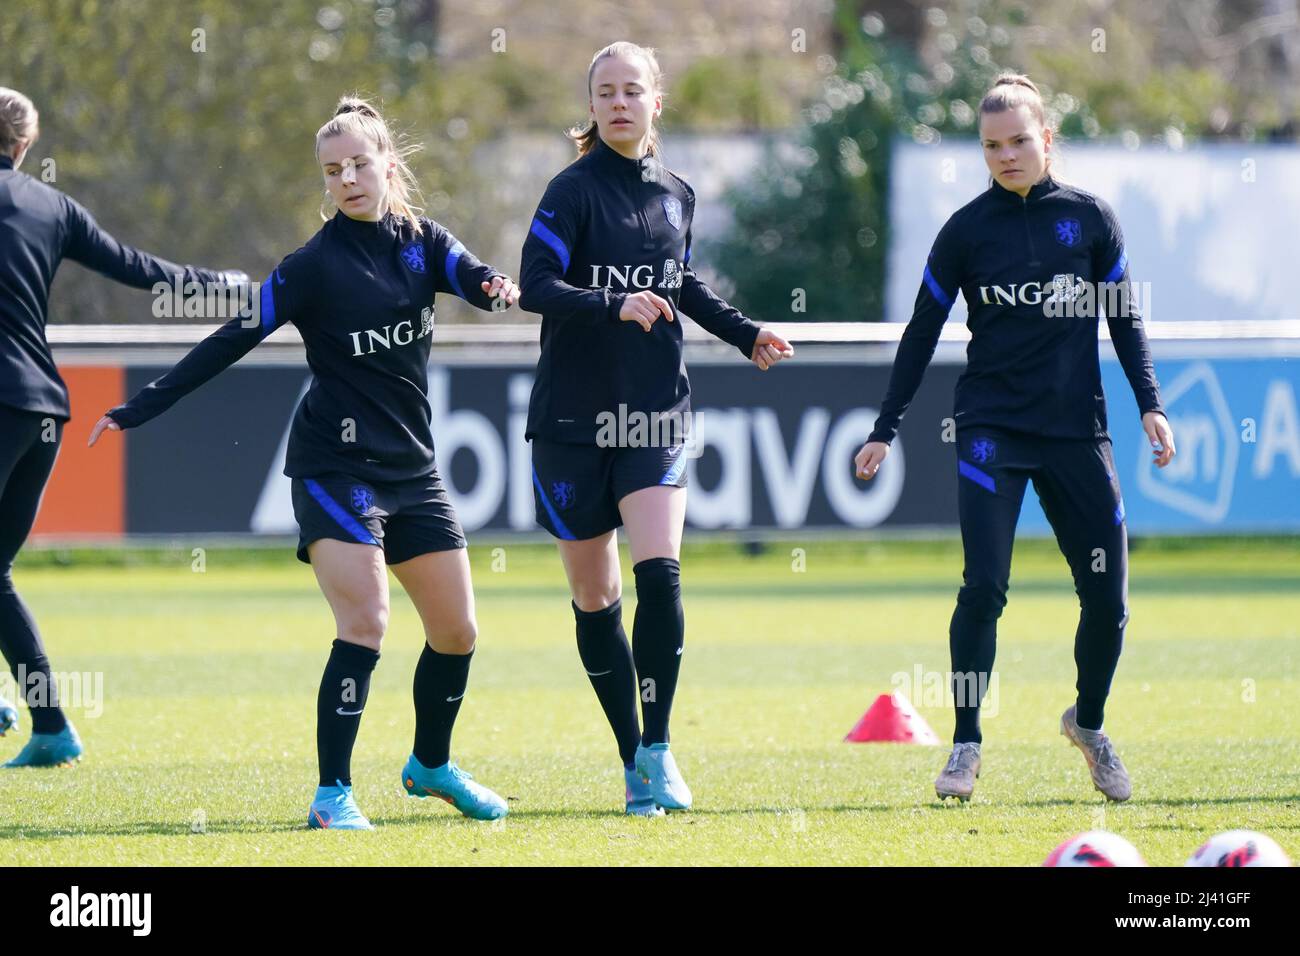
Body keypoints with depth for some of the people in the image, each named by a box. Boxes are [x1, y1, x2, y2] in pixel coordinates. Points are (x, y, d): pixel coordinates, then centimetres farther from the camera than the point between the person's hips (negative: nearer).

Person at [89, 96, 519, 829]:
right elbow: (233, 340, -11)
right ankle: (333, 794, -15)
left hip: (412, 469, 5)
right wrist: (141, 410, -16)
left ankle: (432, 766, 32)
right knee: (365, 622, -19)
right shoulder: (316, 265, -9)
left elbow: (472, 276, -14)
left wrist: (498, 287, -39)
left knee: (457, 632, 9)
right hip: (336, 469, -5)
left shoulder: (421, 241, 4)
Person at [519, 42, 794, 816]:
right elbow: (535, 286, -19)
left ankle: (658, 747, -6)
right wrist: (616, 305, -32)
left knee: (659, 572, -16)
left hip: (658, 414, 3)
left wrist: (744, 334, 23)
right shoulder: (575, 191, -8)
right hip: (575, 417, -3)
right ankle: (633, 759, 13)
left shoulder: (675, 194, 9)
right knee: (595, 597, 2)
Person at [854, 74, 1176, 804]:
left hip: (1077, 428, 2)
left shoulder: (1089, 217, 5)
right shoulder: (967, 230, 2)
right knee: (984, 586, -15)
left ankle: (1090, 722, 26)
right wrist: (886, 431, 4)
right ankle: (967, 748, -6)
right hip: (992, 425, -2)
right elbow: (923, 333, 6)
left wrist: (1151, 405, 3)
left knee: (1108, 597, 0)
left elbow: (1125, 319, 12)